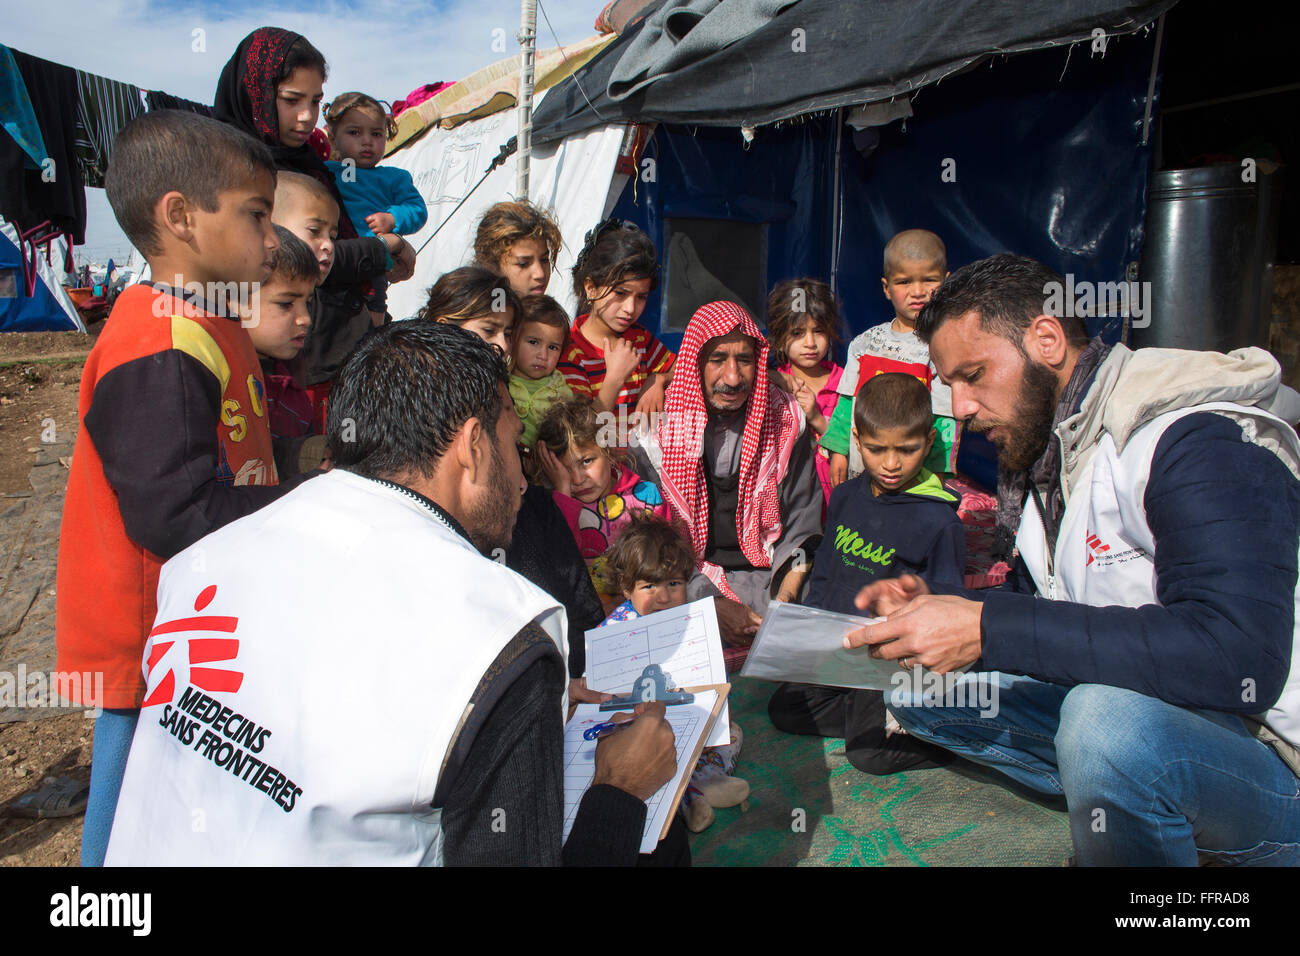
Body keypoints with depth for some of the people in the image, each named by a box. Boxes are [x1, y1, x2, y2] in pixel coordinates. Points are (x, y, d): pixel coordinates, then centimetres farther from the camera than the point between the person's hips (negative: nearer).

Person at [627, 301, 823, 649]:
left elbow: (802, 522, 3)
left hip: (771, 572, 2)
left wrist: (785, 601, -13)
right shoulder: (657, 433, -6)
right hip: (687, 578, -2)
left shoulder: (785, 420, 0)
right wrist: (714, 606, -16)